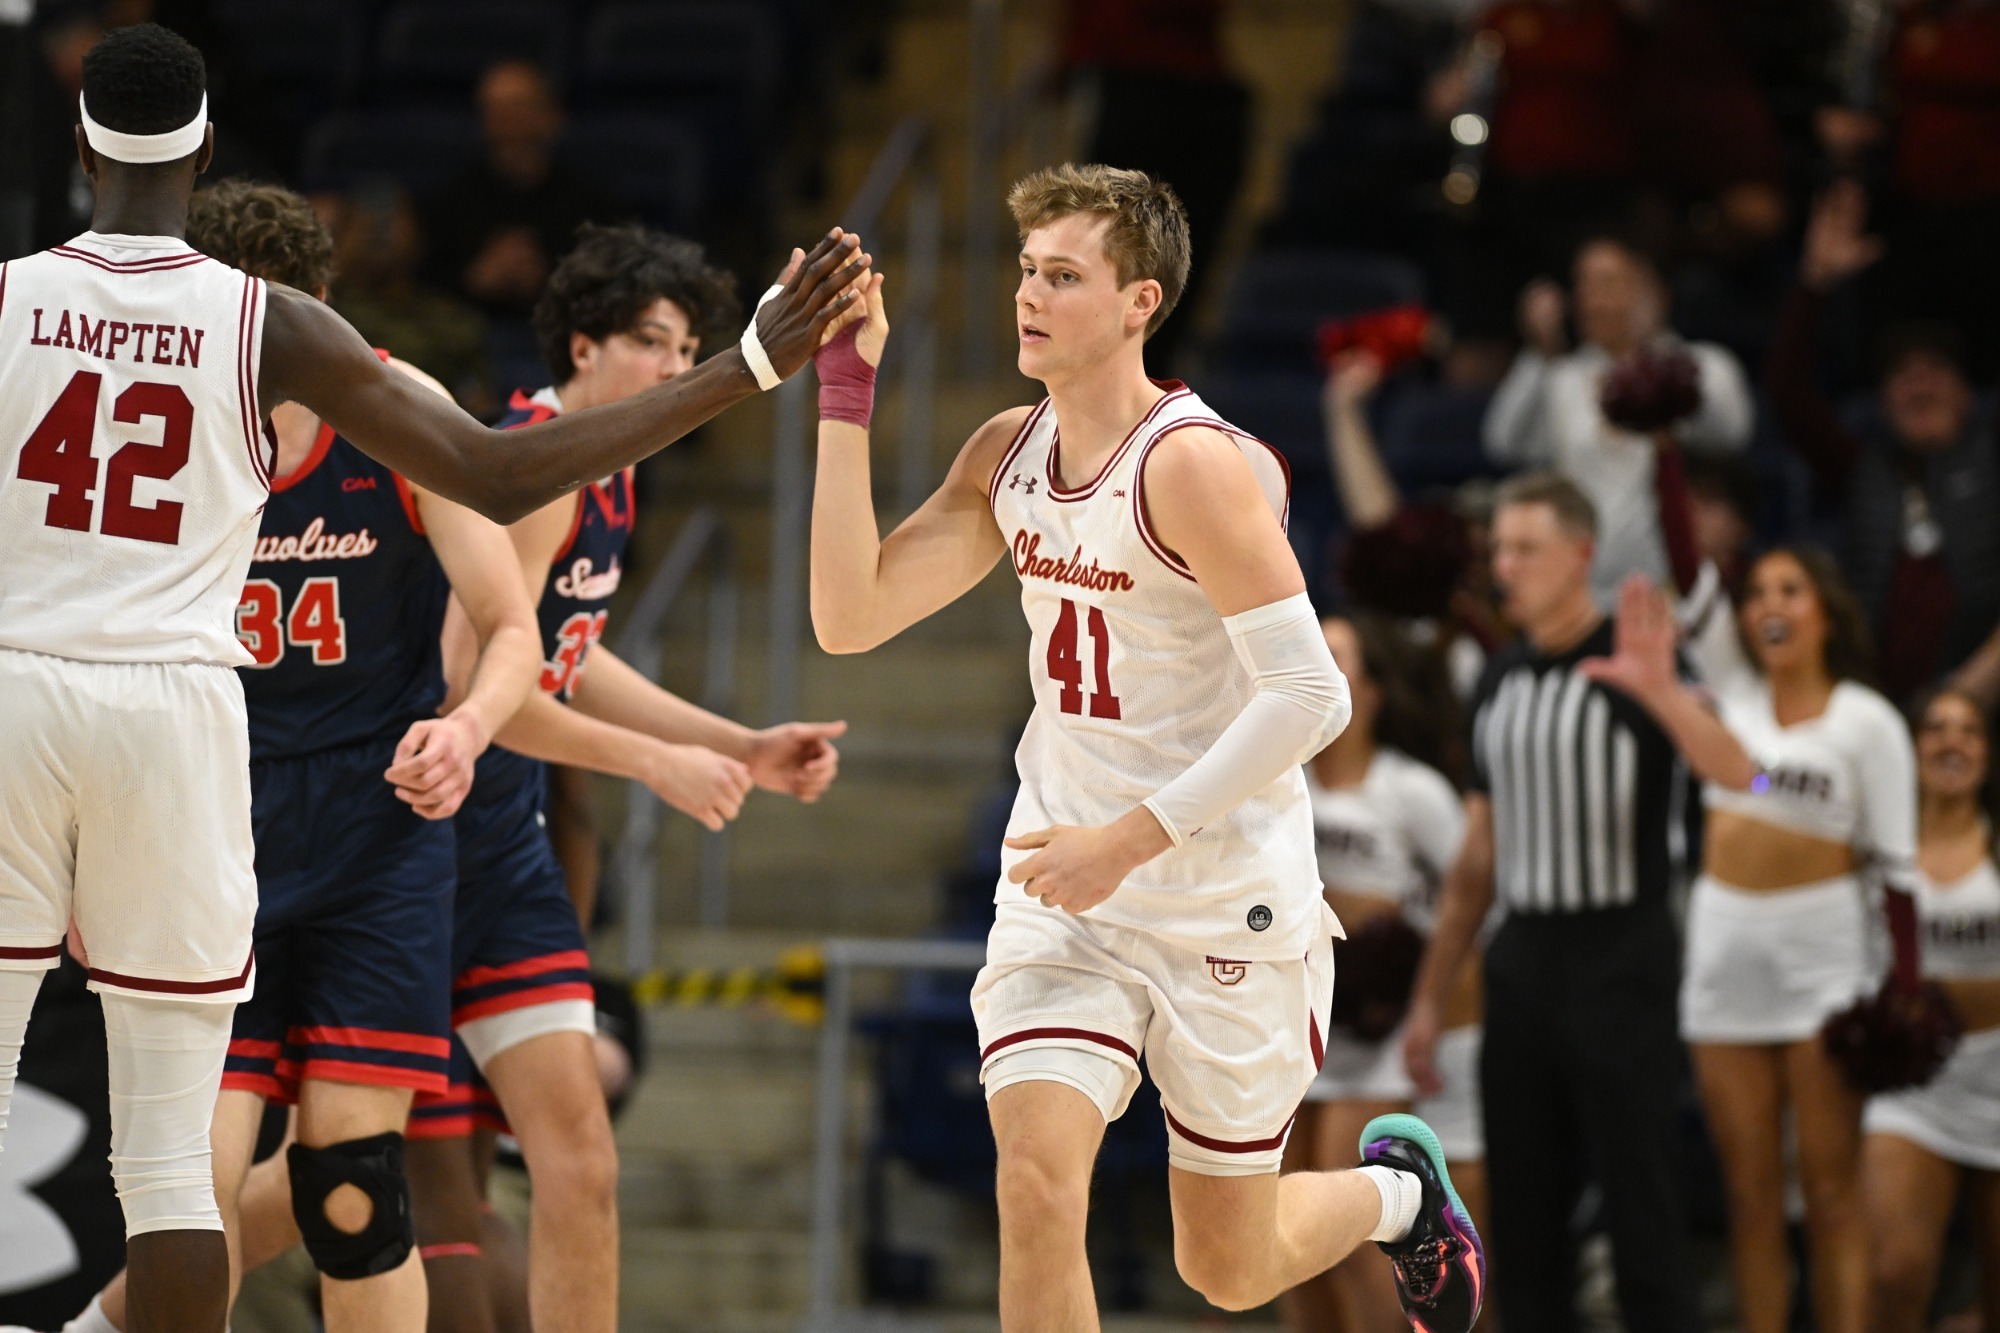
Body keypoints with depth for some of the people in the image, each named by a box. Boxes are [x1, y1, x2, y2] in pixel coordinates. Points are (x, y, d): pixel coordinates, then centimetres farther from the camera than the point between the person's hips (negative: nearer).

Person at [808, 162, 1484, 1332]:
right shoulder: (1007, 455, 3)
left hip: (1229, 906, -5)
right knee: (1037, 1185, -19)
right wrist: (845, 398, -8)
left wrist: (1131, 838, -26)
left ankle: (1402, 1188, 44)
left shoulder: (1195, 464, -19)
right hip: (1065, 890, 5)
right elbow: (849, 618, -3)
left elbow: (1308, 696, -24)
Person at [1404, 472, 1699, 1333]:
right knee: (1523, 1210, 6)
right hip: (1523, 961, 6)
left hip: (1619, 961, -6)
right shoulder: (1498, 685, 13)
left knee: (1638, 1201, -6)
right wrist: (1429, 996, 17)